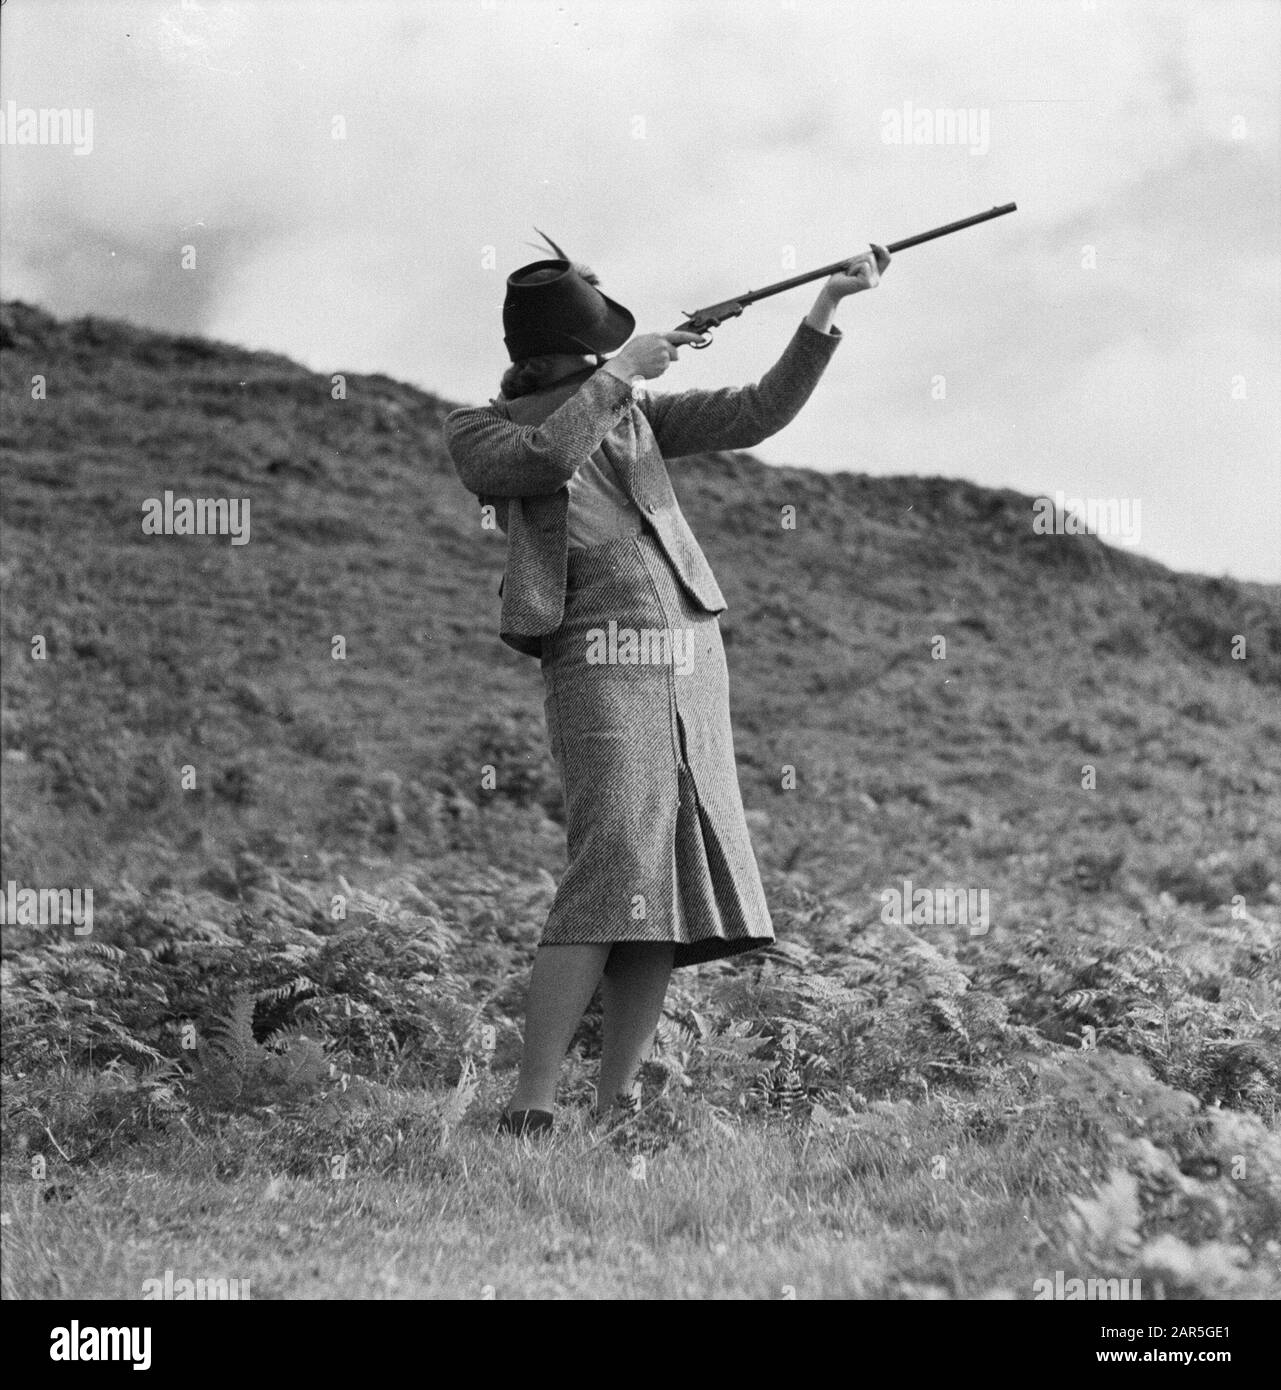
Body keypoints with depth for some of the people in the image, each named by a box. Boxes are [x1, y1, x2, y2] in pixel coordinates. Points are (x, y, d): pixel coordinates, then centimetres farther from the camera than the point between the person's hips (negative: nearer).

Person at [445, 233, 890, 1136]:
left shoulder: (635, 415, 17)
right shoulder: (479, 434, 4)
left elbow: (758, 414, 13)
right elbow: (543, 459, -18)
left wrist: (826, 310, 4)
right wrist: (621, 375, -10)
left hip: (695, 664, 7)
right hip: (604, 666, -7)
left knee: (678, 892, 2)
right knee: (612, 883, -20)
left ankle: (617, 1111, 6)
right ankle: (529, 1114, -20)